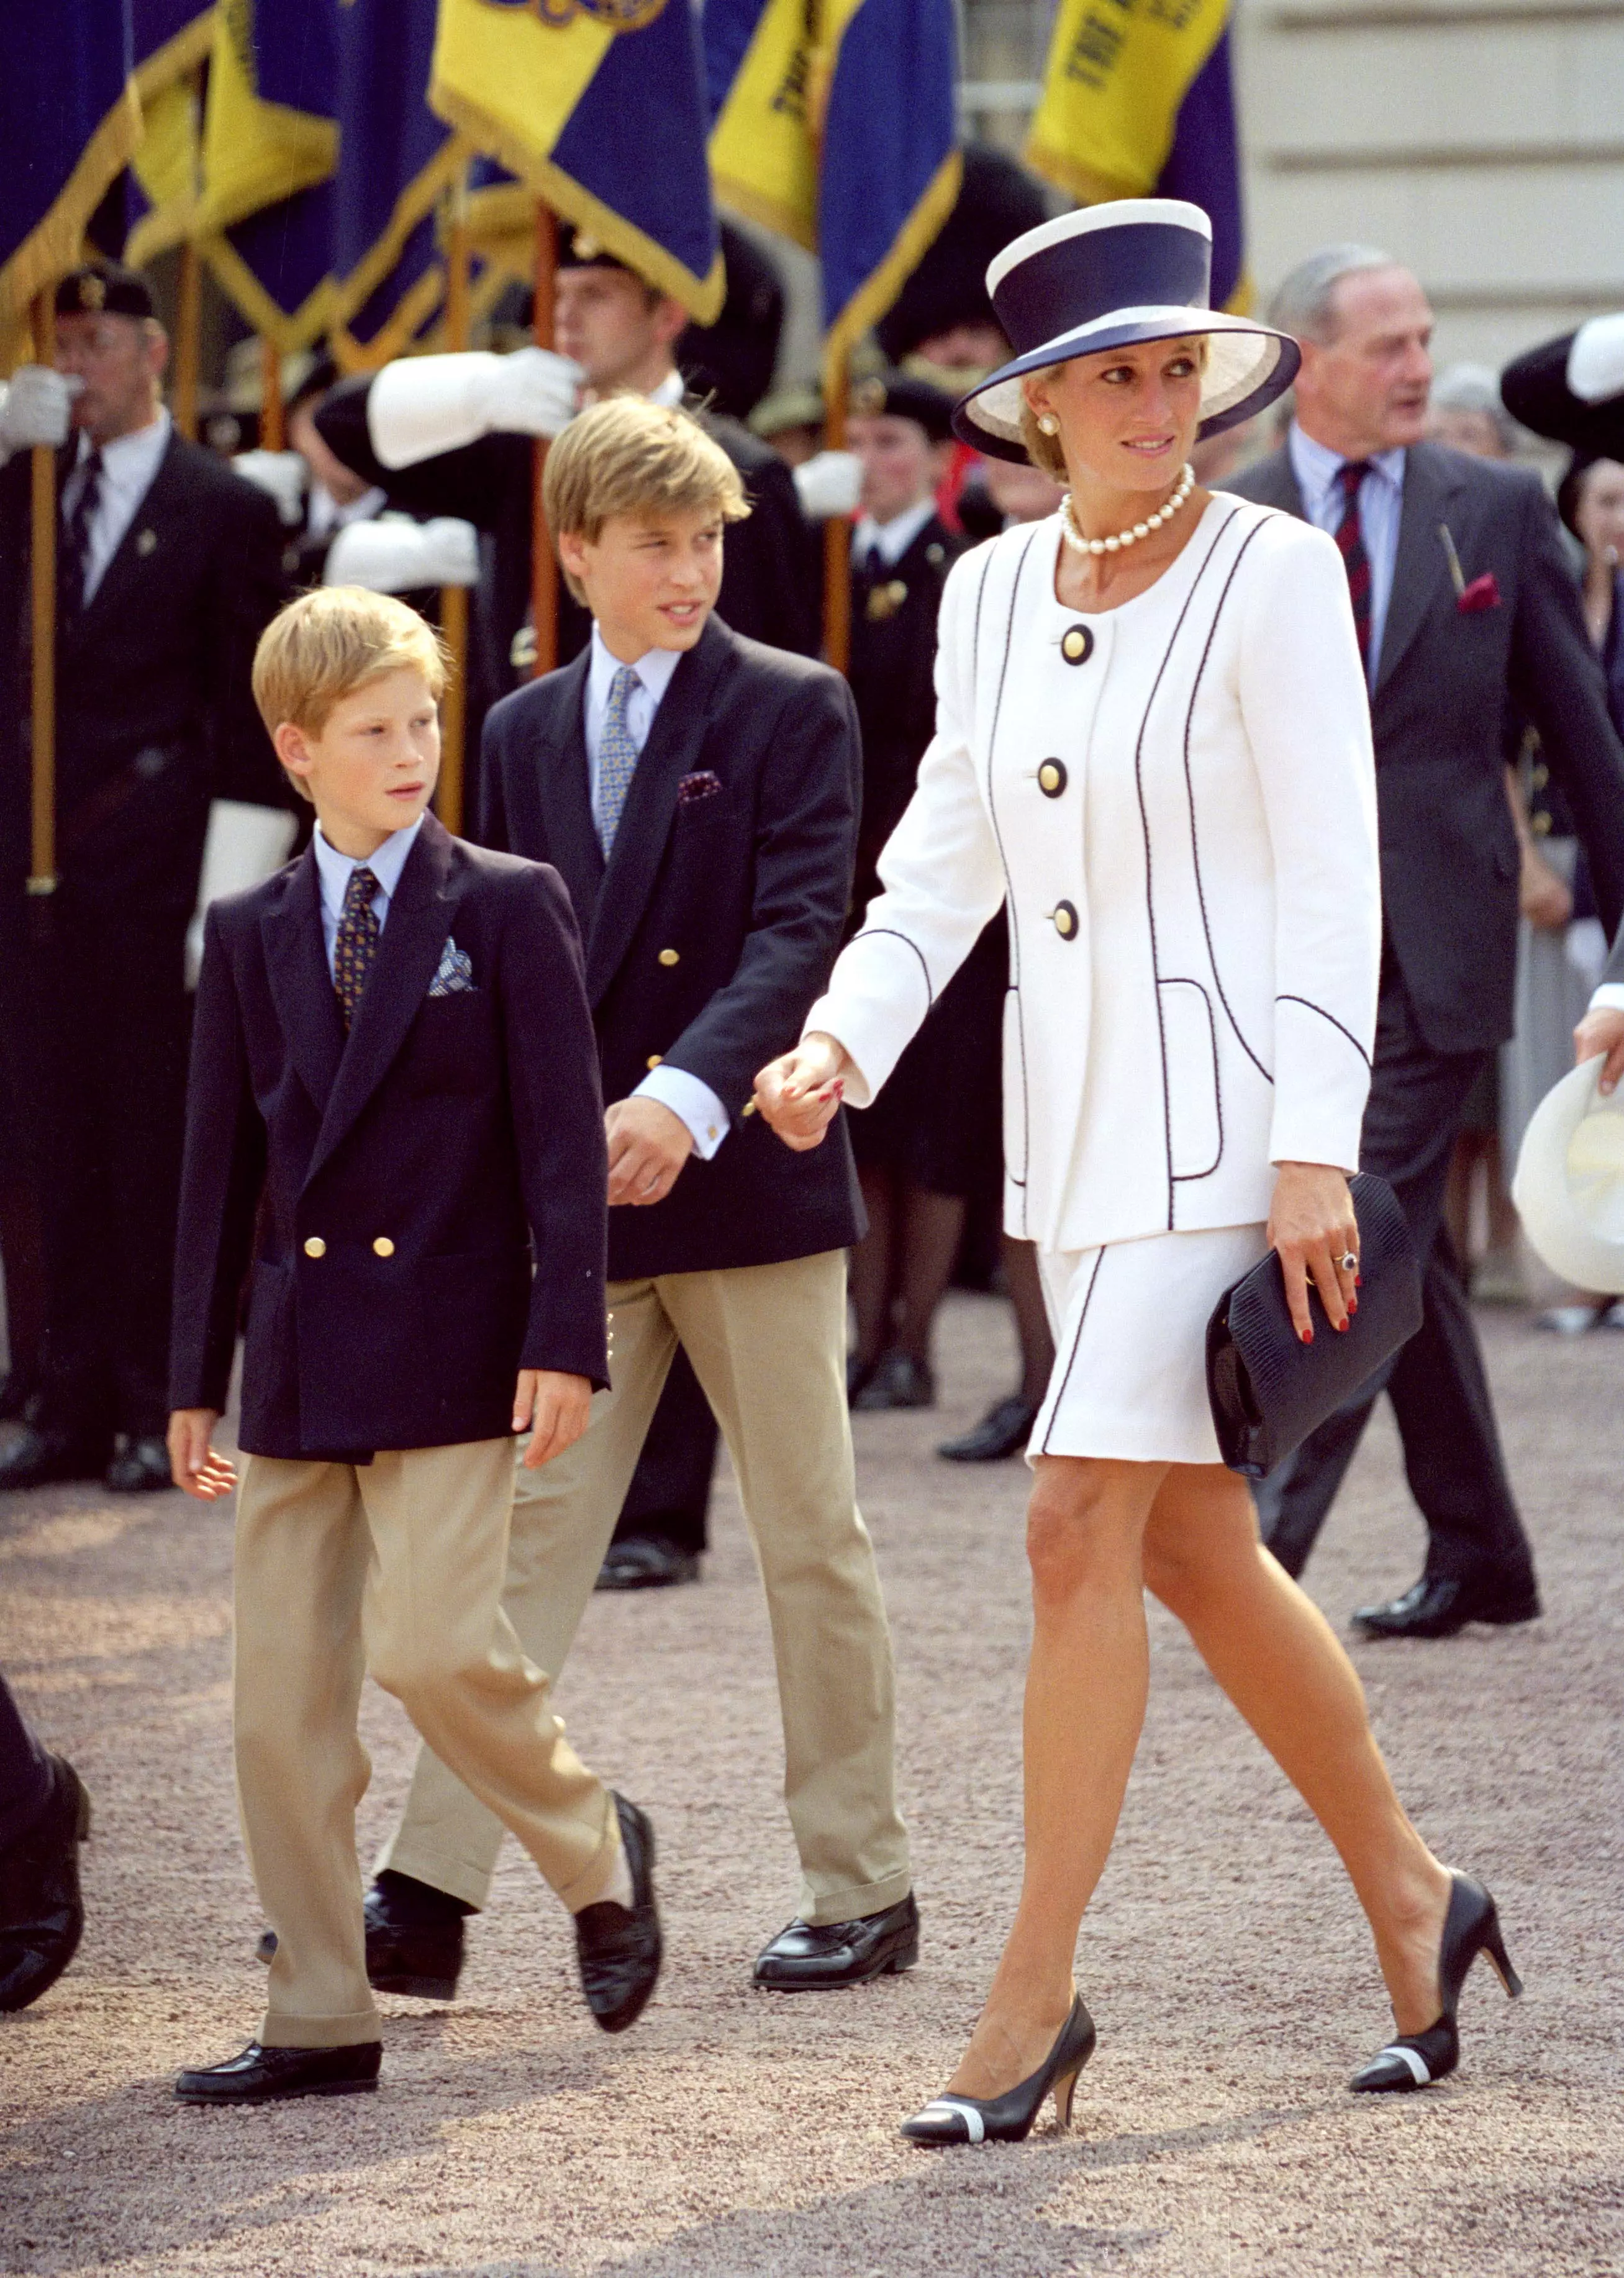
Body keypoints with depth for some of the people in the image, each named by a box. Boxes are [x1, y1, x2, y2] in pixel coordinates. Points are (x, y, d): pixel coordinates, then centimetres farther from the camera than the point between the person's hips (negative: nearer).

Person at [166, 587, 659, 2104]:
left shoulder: (506, 907, -1)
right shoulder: (250, 936, 10)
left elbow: (563, 1135, -4)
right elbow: (221, 1163, 13)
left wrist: (564, 1339, -12)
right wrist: (195, 1381, 11)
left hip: (447, 1349, -4)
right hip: (300, 1354, 4)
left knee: (434, 1646, -17)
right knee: (279, 1690, 2)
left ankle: (594, 1849, 12)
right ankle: (320, 2022, 9)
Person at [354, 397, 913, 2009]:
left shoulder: (793, 711, -2)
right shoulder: (525, 734, 12)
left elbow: (798, 932, -13)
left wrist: (688, 1097, -26)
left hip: (748, 1185, -4)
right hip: (572, 1198, 4)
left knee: (812, 1544, 4)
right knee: (523, 1528, -3)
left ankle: (865, 1892, 14)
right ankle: (429, 1893, -7)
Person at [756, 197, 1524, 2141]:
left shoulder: (1274, 576, -10)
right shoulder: (992, 595, 9)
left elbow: (1332, 877, -12)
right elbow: (945, 855, 12)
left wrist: (1313, 1158, -18)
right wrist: (841, 1041, -5)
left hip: (1224, 1100, -7)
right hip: (1072, 1112, 7)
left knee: (1084, 1521, -13)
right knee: (1194, 1547, 13)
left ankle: (1034, 1992, -7)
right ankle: (1410, 1900, 29)